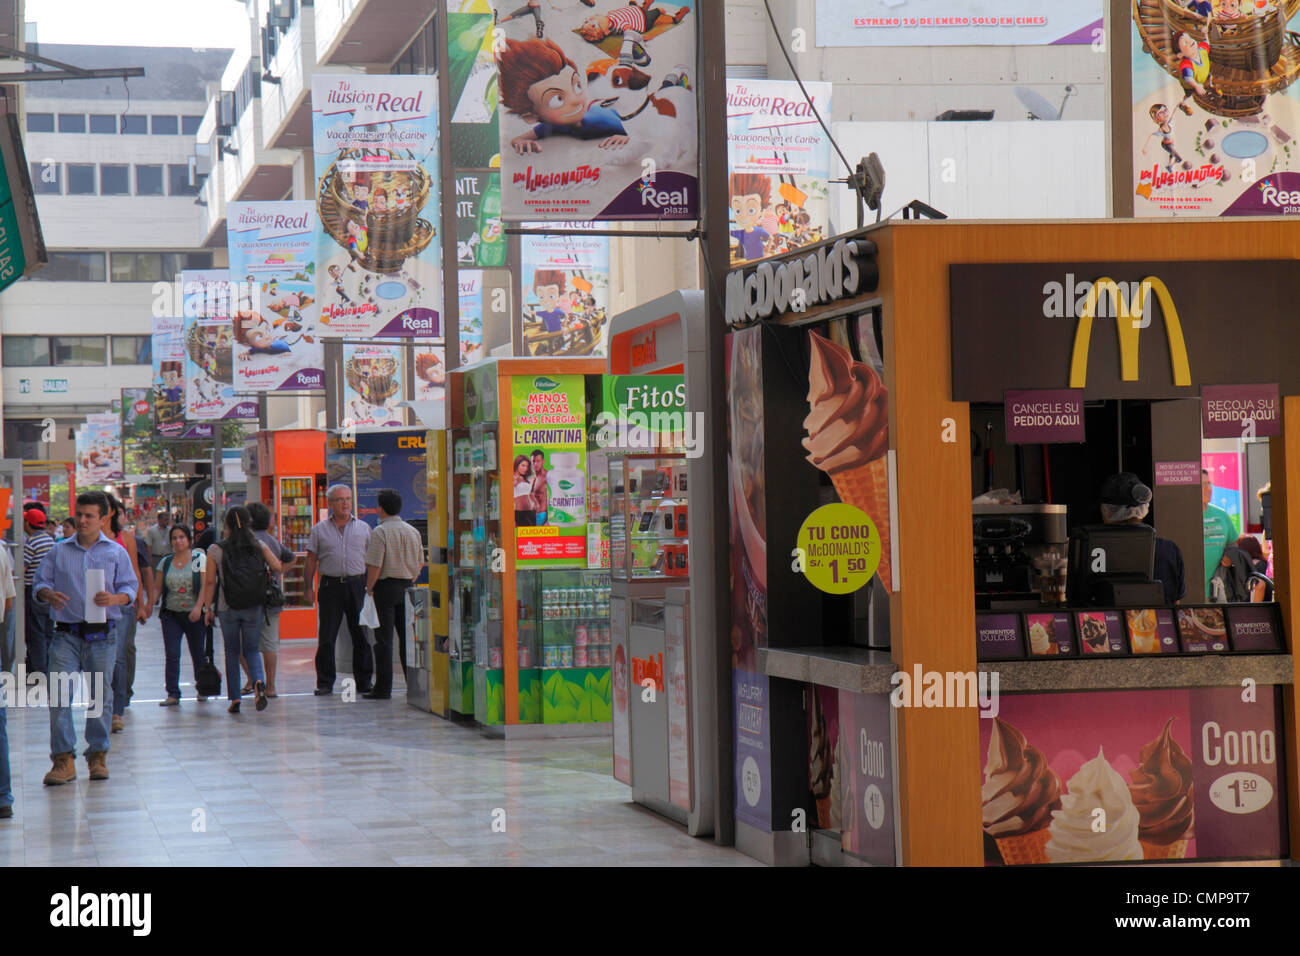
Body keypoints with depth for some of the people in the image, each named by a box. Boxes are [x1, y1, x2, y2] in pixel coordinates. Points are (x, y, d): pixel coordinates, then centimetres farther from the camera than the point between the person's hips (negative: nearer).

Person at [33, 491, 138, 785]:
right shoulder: (59, 551, 10)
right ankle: (63, 759, -9)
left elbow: (130, 588, 5)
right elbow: (40, 582, 10)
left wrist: (114, 598, -17)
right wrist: (48, 595, -13)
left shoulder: (116, 552, 7)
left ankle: (98, 755, 16)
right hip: (66, 634, 0)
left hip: (102, 636, 0)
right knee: (59, 694, -11)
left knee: (100, 695, 4)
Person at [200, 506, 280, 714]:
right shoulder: (259, 546, -2)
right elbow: (277, 567, -8)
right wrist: (266, 579, 13)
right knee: (252, 650, 12)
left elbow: (210, 582, -5)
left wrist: (207, 608, 3)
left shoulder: (216, 550, -6)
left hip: (228, 609, -1)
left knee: (232, 652, 13)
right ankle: (258, 682, -18)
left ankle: (235, 698, 11)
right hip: (254, 609, 1)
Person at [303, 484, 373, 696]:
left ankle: (364, 681, 9)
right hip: (331, 585, -1)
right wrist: (308, 587, 0)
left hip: (357, 585, 1)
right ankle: (325, 683, 5)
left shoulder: (363, 528, 11)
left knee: (361, 636, 1)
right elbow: (311, 561, 8)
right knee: (326, 638, -1)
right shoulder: (319, 530, 8)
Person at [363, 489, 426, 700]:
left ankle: (383, 687, -4)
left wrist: (369, 588, -4)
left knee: (384, 639, -3)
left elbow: (375, 565, -15)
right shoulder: (413, 532, 9)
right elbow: (420, 563, 13)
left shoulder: (380, 532, -10)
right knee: (407, 637, 10)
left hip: (386, 587, -5)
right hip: (408, 587, 5)